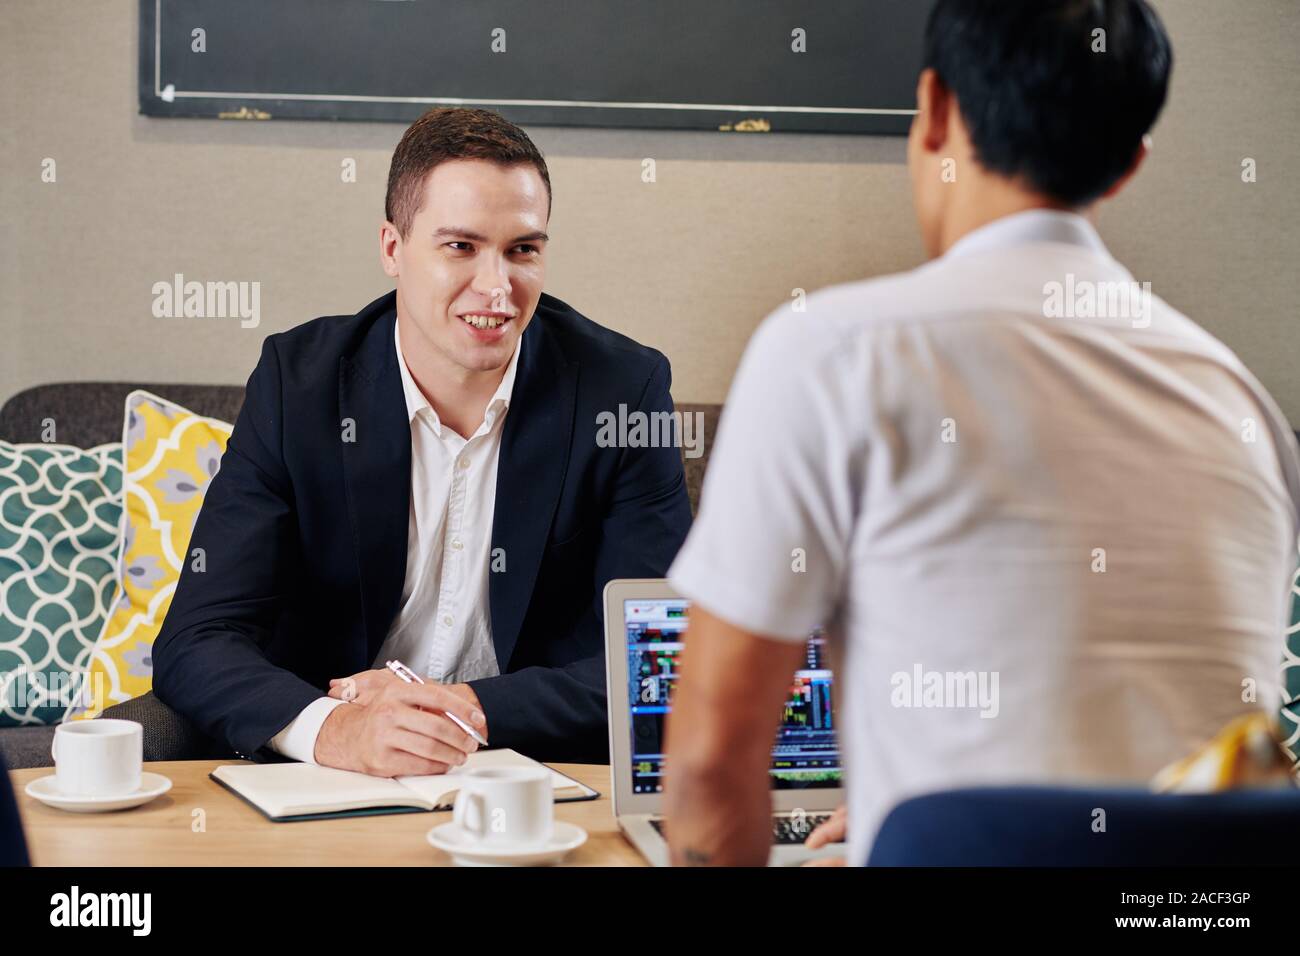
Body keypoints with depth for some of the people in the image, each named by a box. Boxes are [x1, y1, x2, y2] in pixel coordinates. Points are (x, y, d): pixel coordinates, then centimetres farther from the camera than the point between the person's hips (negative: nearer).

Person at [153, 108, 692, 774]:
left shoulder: (622, 388, -5)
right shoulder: (298, 381, -4)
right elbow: (195, 644, -10)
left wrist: (473, 708, -22)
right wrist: (333, 728, -30)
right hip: (325, 793, 2)